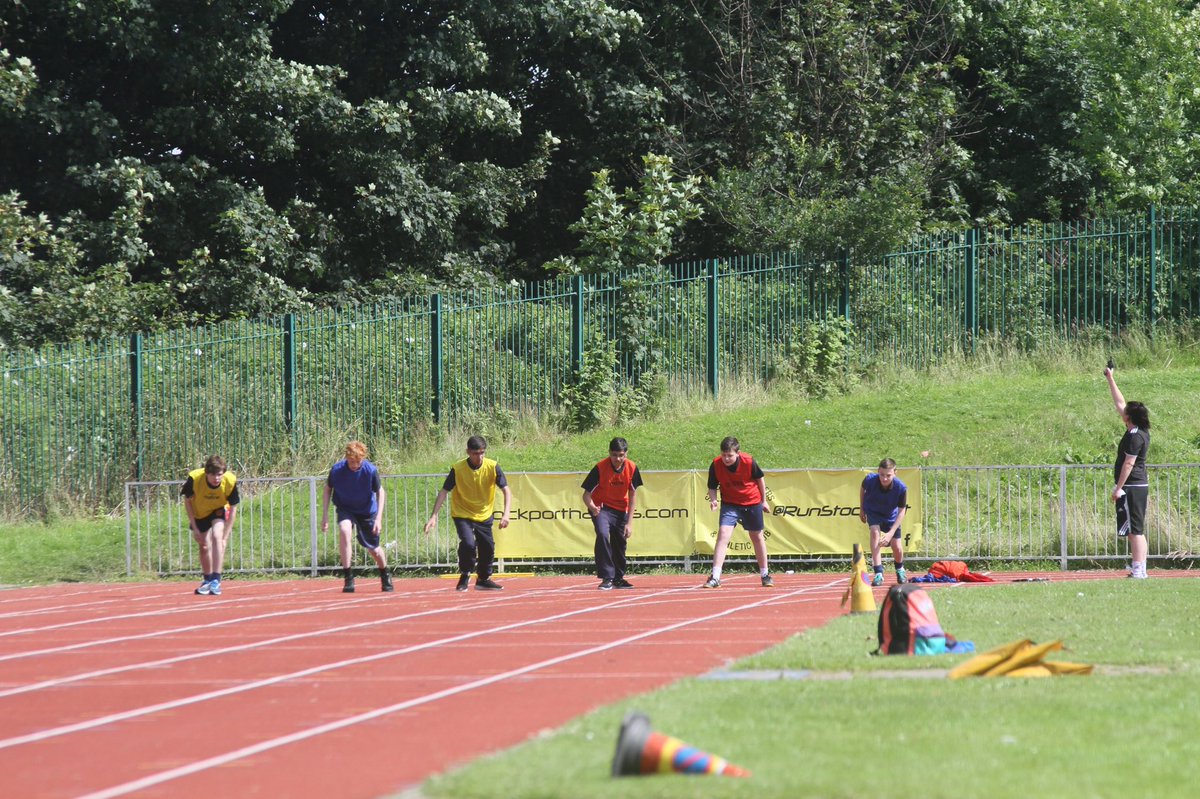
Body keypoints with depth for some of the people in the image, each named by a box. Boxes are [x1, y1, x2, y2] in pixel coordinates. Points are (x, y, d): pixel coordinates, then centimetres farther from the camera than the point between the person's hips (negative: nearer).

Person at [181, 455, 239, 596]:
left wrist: (225, 536, -19)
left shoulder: (230, 481, -32)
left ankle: (216, 580, -22)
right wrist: (194, 527, -12)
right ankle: (207, 581, 28)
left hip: (219, 511, -1)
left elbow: (233, 509, -19)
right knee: (205, 546, 4)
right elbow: (187, 501, -13)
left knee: (217, 537, -25)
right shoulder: (194, 478, -33)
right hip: (199, 513, 1)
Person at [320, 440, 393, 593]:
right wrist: (325, 516, -9)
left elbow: (380, 492, -10)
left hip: (367, 510, 0)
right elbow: (328, 489, -5)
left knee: (373, 548, 8)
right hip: (345, 509, 0)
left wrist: (379, 518, -18)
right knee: (344, 531, -31)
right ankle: (348, 579, -25)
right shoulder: (336, 470, -23)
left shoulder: (371, 470, -24)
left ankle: (385, 577, 39)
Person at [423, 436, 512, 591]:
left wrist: (506, 514, -31)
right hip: (462, 515, -3)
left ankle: (484, 580, 33)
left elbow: (506, 490, -16)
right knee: (468, 543, -23)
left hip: (484, 515, 3)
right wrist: (433, 516, -22)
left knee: (488, 548, 8)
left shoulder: (493, 467, -16)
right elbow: (444, 492, -15)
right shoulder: (457, 469, -20)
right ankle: (464, 576, 1)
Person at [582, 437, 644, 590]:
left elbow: (632, 495, -6)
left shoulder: (632, 468, -15)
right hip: (601, 507, -4)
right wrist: (592, 507, -42)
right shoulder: (600, 468, -24)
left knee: (620, 542, 14)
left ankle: (618, 578, 37)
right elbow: (586, 494, -19)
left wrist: (629, 522, -9)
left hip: (621, 509, 4)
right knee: (602, 534, -28)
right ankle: (607, 578, -25)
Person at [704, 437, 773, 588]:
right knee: (723, 535, -18)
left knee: (757, 537, 13)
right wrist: (713, 500, -29)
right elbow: (712, 487, -8)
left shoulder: (748, 462, -23)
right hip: (730, 504, 0)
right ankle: (715, 578, -20)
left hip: (752, 503, 0)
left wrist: (764, 500, 5)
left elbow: (760, 478, -4)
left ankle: (765, 575, 30)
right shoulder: (715, 465, -22)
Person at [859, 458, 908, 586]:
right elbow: (862, 489, -5)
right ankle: (878, 573, -31)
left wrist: (891, 533, -33)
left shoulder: (901, 488, -34)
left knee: (897, 548, 2)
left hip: (891, 515, 0)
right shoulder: (870, 480, -31)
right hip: (873, 511, 0)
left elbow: (901, 512, -24)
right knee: (875, 532, -29)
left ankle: (900, 569, 38)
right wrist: (861, 509, 6)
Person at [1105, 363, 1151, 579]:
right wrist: (1110, 379, 26)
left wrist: (1119, 488, -18)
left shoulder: (1135, 436, -15)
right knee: (1137, 531, 12)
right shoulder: (1138, 432, 12)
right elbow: (1119, 402, 22)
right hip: (1139, 486, 10)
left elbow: (1128, 464, -19)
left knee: (1134, 531, -11)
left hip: (1131, 488, -10)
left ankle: (1138, 571, -14)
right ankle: (1140, 569, 14)